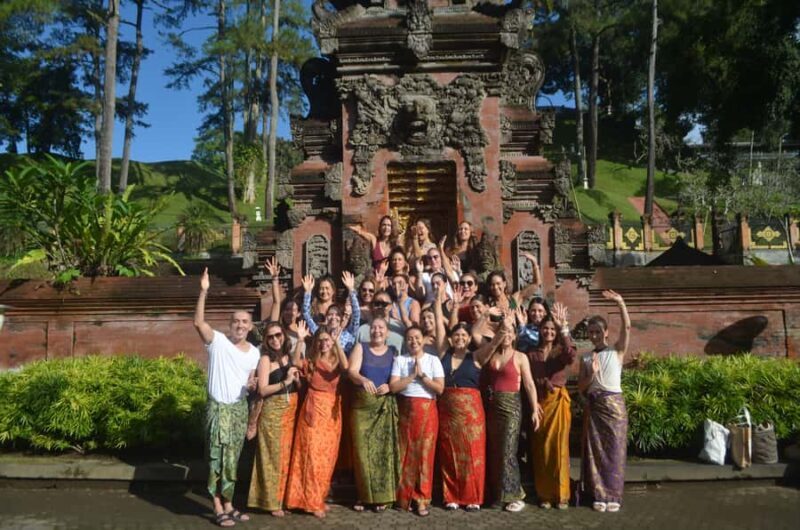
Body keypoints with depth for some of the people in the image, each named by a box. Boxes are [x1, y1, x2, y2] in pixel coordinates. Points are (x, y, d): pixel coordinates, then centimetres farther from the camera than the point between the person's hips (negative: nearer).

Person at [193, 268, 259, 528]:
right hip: (218, 408, -4)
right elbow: (198, 322, -26)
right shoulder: (217, 341, -9)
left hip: (240, 408, 5)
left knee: (232, 459, 12)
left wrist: (253, 383, -9)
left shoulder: (254, 351, 6)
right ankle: (219, 509, 9)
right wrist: (204, 291, -34)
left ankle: (228, 505, 22)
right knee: (218, 458, -1)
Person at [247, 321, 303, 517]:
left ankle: (284, 497, 23)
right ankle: (271, 501, 11)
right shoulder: (266, 359, -9)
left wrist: (296, 378, -5)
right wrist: (285, 382, -23)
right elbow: (262, 390, -16)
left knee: (288, 454, 11)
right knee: (274, 455, 1)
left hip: (292, 409, 6)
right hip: (273, 411, -6)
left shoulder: (288, 356, 9)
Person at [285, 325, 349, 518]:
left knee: (327, 456, 8)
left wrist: (337, 343, -25)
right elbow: (295, 361, -19)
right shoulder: (311, 361, 3)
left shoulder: (337, 361, 7)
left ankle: (320, 498, 21)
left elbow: (346, 366, -17)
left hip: (332, 410, 3)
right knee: (313, 454, -4)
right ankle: (312, 502, 4)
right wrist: (300, 340, -26)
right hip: (314, 409, -2)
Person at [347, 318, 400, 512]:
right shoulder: (360, 347, 7)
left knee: (385, 449, -3)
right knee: (362, 449, -1)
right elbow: (352, 371, -8)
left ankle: (382, 496, 6)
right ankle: (364, 495, 10)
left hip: (386, 406, 0)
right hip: (362, 405, 0)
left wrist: (389, 386, -17)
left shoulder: (393, 352, 10)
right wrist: (363, 380, -28)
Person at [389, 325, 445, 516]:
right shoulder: (400, 360, 5)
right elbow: (393, 387, -6)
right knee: (406, 453, 5)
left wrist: (422, 375, -10)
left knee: (424, 453, 0)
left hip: (427, 410, -1)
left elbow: (440, 388, -5)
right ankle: (405, 497, 17)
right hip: (405, 410, 1)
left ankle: (422, 498, 8)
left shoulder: (433, 360, 3)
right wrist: (412, 375, -11)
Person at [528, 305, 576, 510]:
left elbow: (571, 356, -22)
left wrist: (563, 329, -31)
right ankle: (544, 494, 13)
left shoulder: (561, 350, 4)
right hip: (539, 402, 1)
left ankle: (561, 494, 9)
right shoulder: (532, 353, 8)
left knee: (559, 446, -1)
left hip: (559, 401, -1)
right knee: (541, 448, 4)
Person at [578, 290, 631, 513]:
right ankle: (599, 495, 12)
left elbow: (627, 327, -16)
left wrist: (620, 302, -25)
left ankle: (613, 496, 10)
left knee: (614, 450, 1)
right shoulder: (586, 358, 9)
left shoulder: (617, 351, 0)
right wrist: (591, 374, -13)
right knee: (595, 450, 4)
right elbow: (581, 388, 6)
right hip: (593, 406, 3)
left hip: (614, 404, -3)